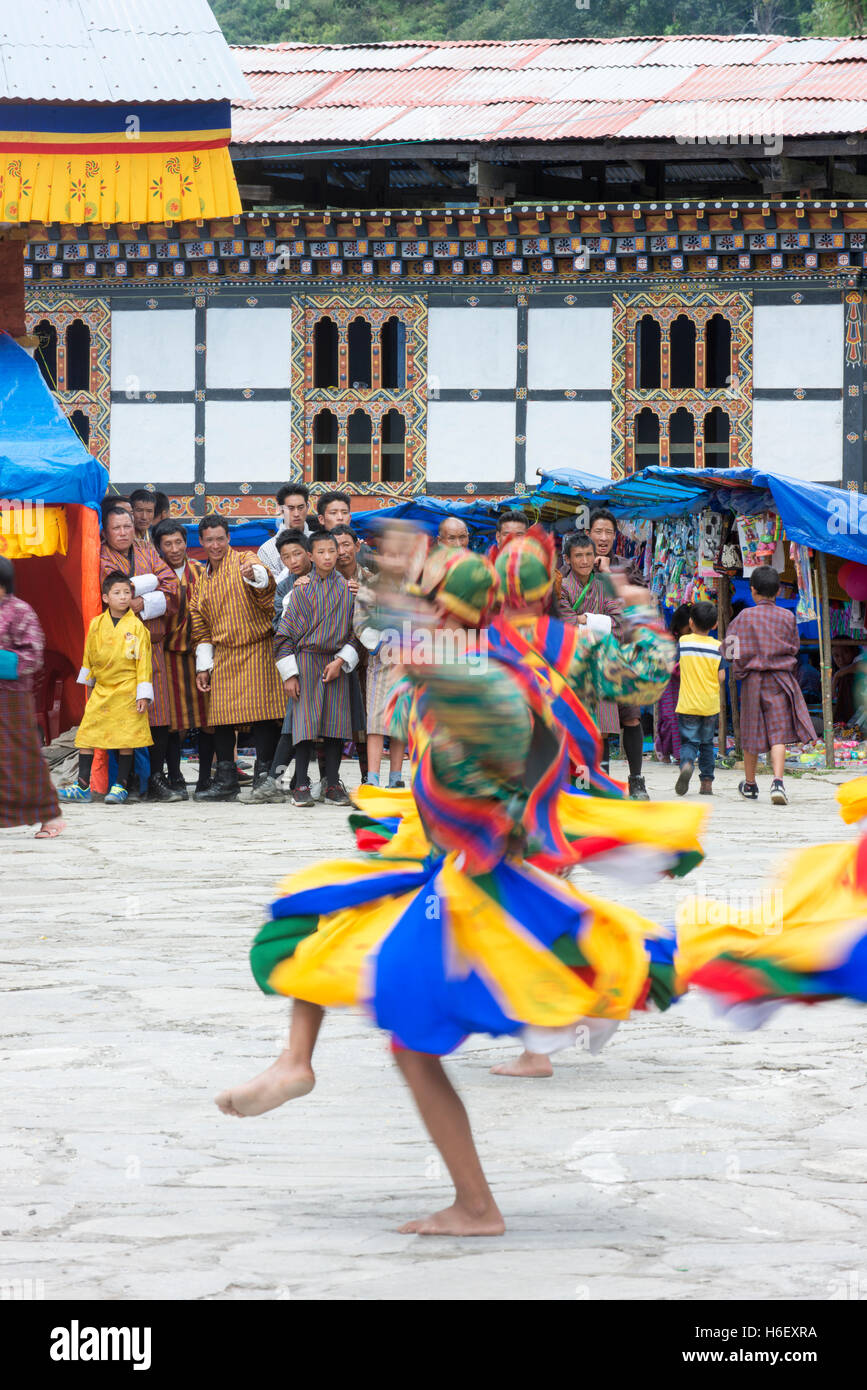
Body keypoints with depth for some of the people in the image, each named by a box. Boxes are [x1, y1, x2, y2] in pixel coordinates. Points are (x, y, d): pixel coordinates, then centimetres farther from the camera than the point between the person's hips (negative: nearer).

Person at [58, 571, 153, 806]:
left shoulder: (137, 627, -5)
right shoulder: (96, 625, 4)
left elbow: (143, 662, -4)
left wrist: (143, 695, -7)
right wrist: (88, 681, 23)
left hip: (127, 691, -3)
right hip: (101, 690, 3)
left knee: (126, 737, -1)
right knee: (87, 733, -1)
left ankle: (120, 786, 9)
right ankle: (82, 785, 4)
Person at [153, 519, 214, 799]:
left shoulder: (200, 571, 9)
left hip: (199, 649, 2)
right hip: (169, 652, -2)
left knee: (206, 715, 2)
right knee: (173, 718, -3)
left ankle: (205, 778, 10)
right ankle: (175, 779, 4)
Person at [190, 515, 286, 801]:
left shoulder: (244, 560, -1)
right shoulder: (202, 582, 17)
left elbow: (266, 581, -25)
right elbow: (201, 628, 20)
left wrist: (253, 574, -48)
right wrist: (203, 666, 12)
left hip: (256, 651, -6)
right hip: (222, 657, 6)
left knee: (262, 714, -11)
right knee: (221, 717, 2)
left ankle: (264, 776, -7)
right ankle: (225, 781, 7)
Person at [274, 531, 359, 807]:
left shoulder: (346, 589, 5)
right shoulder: (301, 590, 1)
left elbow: (355, 629, 6)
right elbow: (284, 632, 1)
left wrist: (341, 661, -7)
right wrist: (289, 674, -4)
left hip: (336, 662, 2)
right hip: (305, 659, -1)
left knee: (336, 722, 0)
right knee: (305, 722, -5)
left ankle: (333, 785, 7)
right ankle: (301, 786, -1)